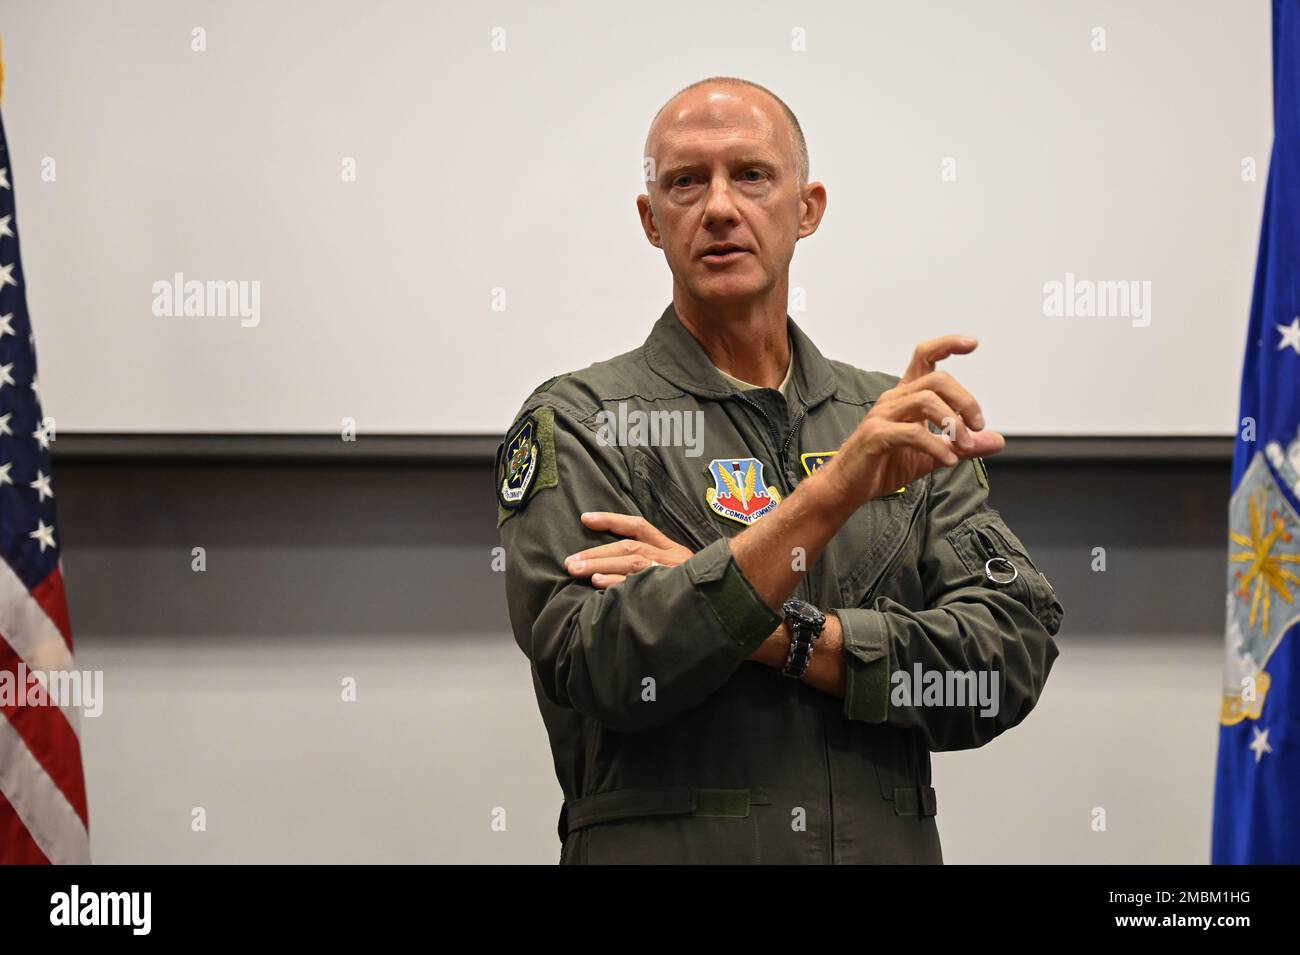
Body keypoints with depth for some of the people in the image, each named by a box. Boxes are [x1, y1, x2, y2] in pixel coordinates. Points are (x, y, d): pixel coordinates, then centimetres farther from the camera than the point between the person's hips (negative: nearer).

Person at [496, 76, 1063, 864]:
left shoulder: (907, 422, 6)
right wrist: (833, 491, -27)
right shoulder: (579, 424, -5)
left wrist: (779, 634, -18)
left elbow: (1012, 657, -6)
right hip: (664, 844, -3)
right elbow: (604, 667, -20)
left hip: (888, 843, 3)